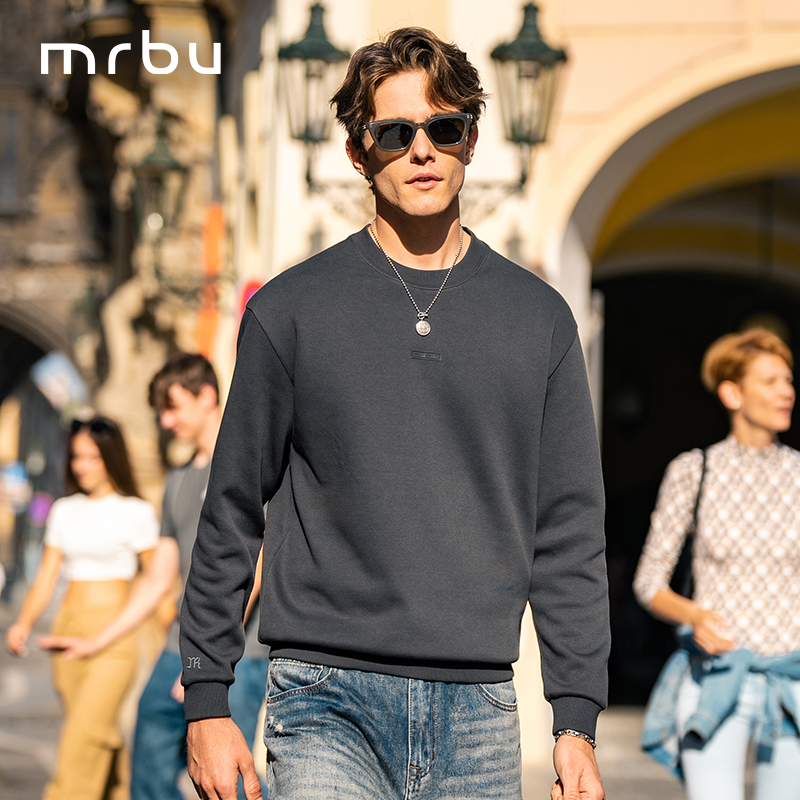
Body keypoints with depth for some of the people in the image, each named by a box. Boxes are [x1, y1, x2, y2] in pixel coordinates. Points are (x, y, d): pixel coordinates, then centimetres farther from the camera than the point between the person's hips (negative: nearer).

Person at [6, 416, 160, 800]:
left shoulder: (136, 512, -1)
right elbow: (46, 578, 10)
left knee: (80, 746, -15)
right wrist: (24, 623, -7)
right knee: (103, 739, 9)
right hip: (68, 630, 5)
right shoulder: (64, 511, 13)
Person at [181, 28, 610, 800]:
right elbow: (231, 511, 7)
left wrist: (578, 722, 4)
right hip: (326, 699, -2)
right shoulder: (290, 309, 4)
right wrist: (205, 700, 3)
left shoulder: (537, 317, 9)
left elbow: (568, 532, 9)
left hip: (478, 710, 2)